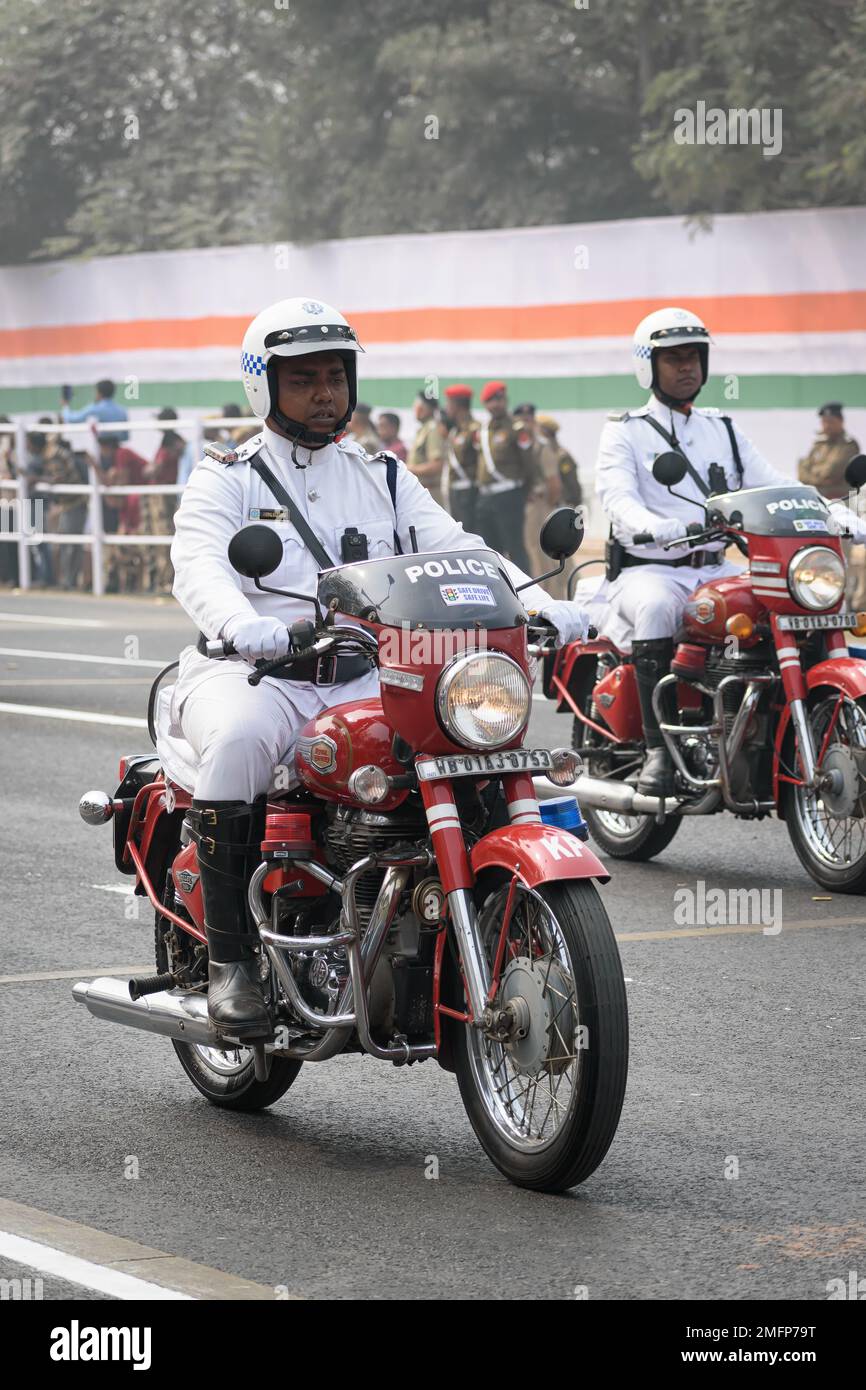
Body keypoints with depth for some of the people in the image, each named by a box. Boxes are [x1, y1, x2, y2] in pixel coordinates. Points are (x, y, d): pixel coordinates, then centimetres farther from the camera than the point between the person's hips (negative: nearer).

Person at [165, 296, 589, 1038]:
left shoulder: (384, 478, 19)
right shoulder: (225, 481, 6)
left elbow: (453, 546, 5)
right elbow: (199, 567, -14)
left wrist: (539, 602, -15)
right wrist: (240, 623, -39)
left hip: (361, 679, 4)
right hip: (250, 672, -4)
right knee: (239, 741, -38)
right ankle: (230, 959, -26)